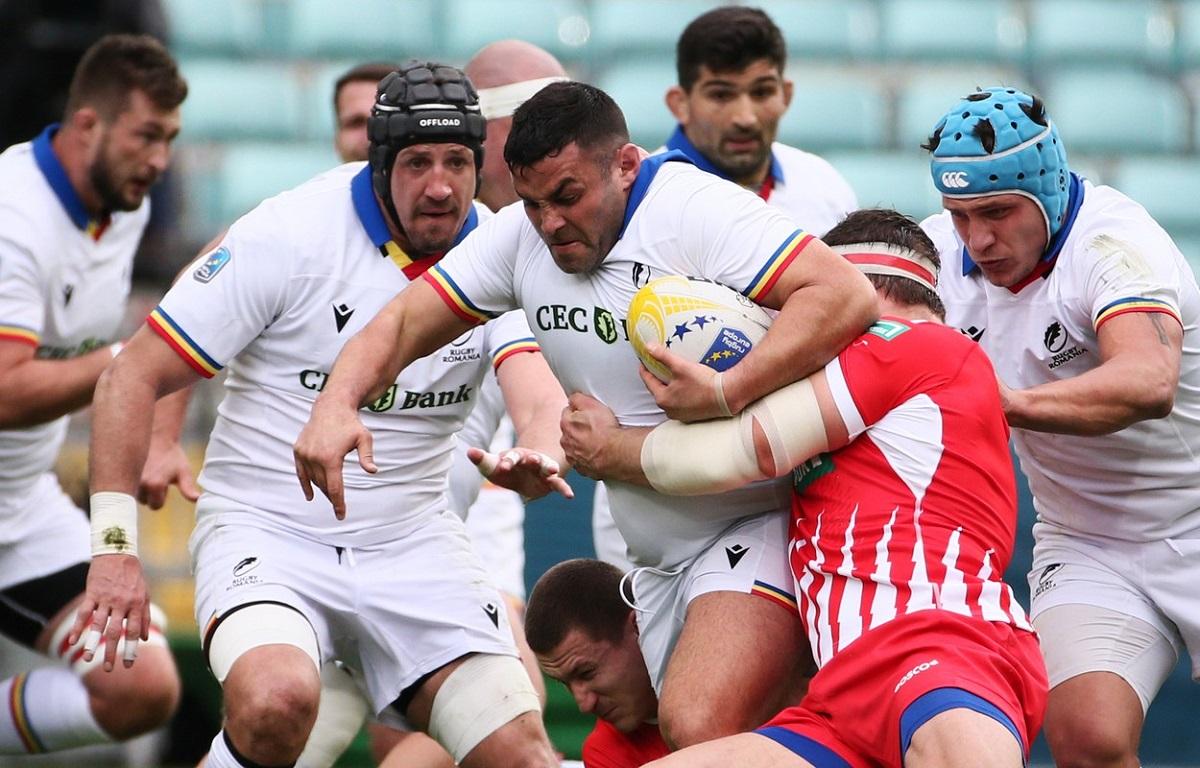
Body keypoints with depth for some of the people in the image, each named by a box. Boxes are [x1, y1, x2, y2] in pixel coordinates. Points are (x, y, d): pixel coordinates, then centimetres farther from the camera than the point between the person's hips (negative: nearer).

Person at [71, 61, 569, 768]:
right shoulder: (289, 234, -12)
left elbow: (539, 394, -17)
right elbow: (134, 378, -10)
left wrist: (539, 456, -42)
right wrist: (115, 544, -18)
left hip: (412, 545, 4)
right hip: (265, 531, -4)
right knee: (277, 703, -33)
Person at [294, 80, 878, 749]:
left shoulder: (697, 210, -18)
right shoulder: (520, 236, 4)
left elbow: (845, 296, -28)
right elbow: (406, 323, 9)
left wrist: (727, 394, -34)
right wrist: (336, 406, -10)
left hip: (758, 525, -8)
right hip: (659, 567, 8)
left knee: (700, 728, -29)